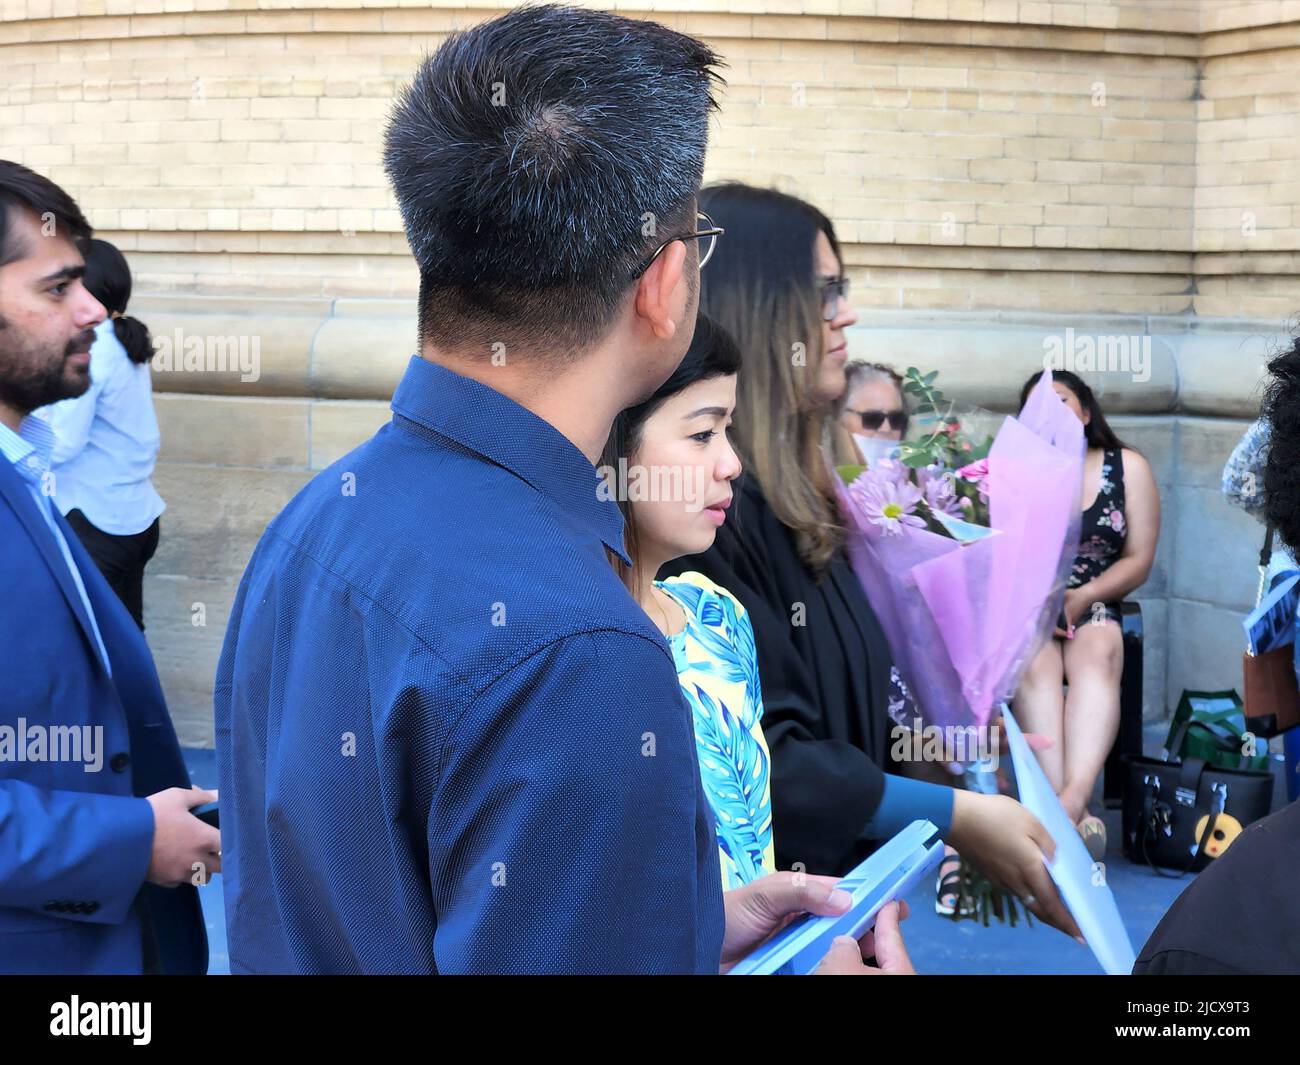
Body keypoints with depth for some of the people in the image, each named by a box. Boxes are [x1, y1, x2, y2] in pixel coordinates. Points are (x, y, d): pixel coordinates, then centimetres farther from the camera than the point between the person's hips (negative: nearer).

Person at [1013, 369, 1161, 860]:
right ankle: (1072, 815, -49)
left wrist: (1083, 597, -10)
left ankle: (1073, 799, -54)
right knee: (1035, 666, -34)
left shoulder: (1129, 469, 9)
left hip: (1094, 608, 1)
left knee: (1096, 658, -33)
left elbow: (1138, 560, 6)